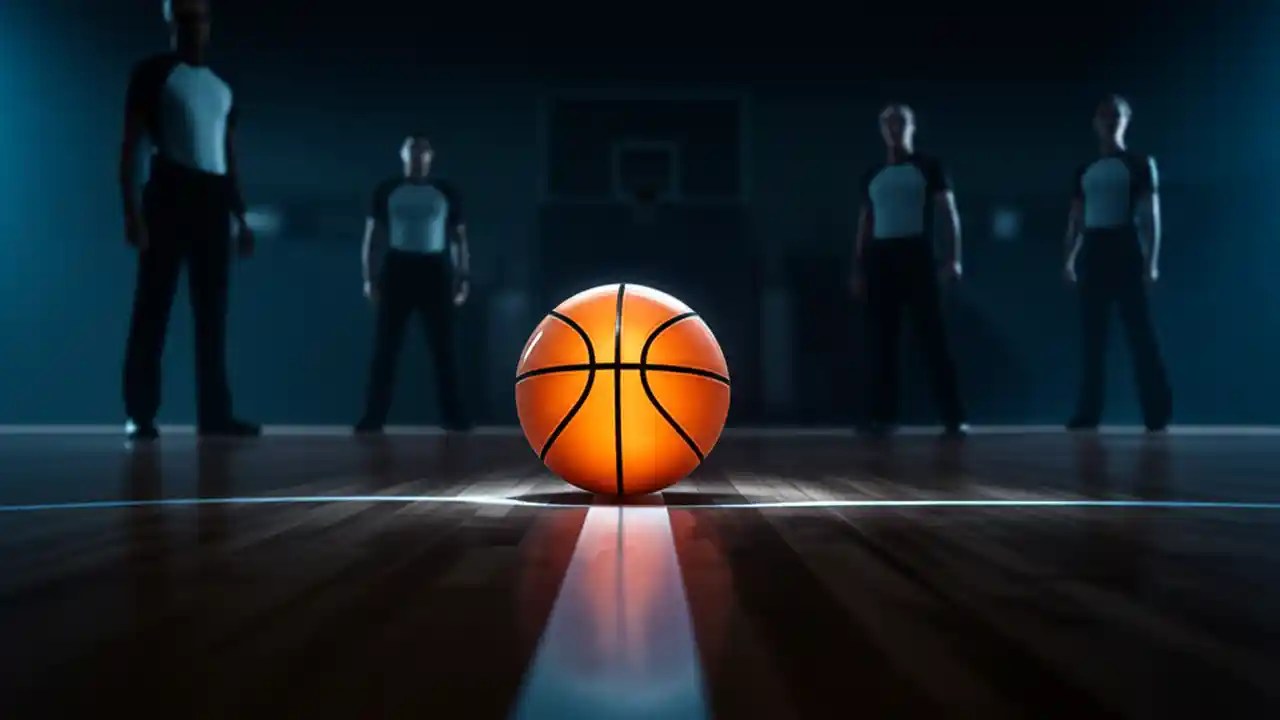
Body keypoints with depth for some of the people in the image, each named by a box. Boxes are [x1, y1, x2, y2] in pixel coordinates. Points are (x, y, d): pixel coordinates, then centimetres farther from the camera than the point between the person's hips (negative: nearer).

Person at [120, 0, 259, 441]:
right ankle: (140, 414, -4)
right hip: (170, 193, -5)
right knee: (153, 306, -6)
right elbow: (131, 146, -4)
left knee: (212, 311, 3)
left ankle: (215, 412, 5)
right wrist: (132, 209, -15)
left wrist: (242, 218, 15)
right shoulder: (153, 73, 3)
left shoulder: (222, 86, 20)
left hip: (212, 200, 6)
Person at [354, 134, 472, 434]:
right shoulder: (386, 192, 6)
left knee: (444, 348, 1)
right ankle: (373, 418, 0)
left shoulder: (446, 193, 7)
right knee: (385, 348, -3)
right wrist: (369, 277, -2)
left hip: (435, 272, 1)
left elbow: (459, 236, 9)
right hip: (397, 270, 0)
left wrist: (463, 279, 1)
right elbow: (372, 235, 6)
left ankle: (454, 416, 6)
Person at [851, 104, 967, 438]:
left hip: (916, 254, -4)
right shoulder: (872, 176, 17)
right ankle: (883, 415, 7)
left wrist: (953, 257, -11)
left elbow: (949, 213, 1)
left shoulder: (929, 167, 5)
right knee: (881, 339, 2)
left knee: (932, 336, -7)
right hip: (880, 258, 4)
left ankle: (953, 417, -6)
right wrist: (858, 268, 13)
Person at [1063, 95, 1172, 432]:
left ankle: (1158, 413, -3)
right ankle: (1088, 412, 5)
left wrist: (1151, 260, -9)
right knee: (1091, 335, 2)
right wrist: (1070, 259, 6)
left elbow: (1151, 214, -1)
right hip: (1092, 253, 4)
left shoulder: (1140, 164, 4)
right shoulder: (1085, 171, 15)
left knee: (1140, 332, -7)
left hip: (1126, 251, -4)